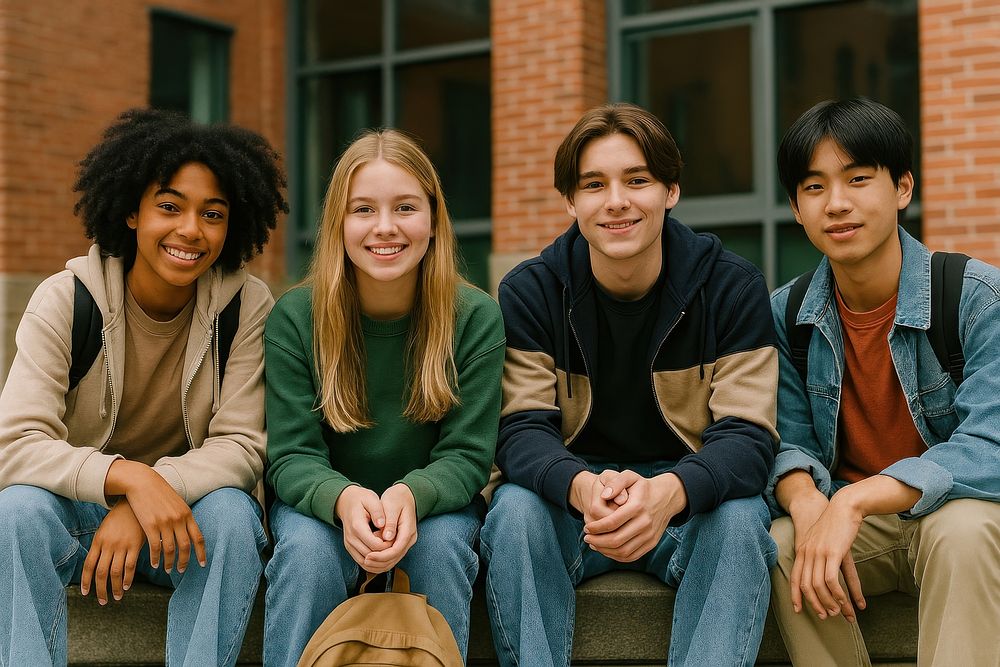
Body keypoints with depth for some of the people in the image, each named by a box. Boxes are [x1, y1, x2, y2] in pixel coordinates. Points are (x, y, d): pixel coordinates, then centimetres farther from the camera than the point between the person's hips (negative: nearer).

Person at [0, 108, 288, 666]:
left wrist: (143, 506, -31)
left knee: (232, 514, -31)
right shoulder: (65, 300, -12)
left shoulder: (247, 305, -11)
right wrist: (128, 477, -39)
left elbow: (242, 445, -14)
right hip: (77, 504, 0)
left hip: (184, 513, 0)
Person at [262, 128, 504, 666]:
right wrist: (344, 499, -37)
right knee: (307, 549, -31)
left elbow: (466, 455, -12)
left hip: (433, 503, 1)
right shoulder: (294, 319, -12)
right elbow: (292, 456, -13)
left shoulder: (477, 318, -12)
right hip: (324, 503, 0)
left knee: (443, 543, -31)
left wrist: (410, 496, -36)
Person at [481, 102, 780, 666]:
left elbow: (748, 435, -15)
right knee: (515, 511, -30)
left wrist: (668, 492, -39)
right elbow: (523, 429, -13)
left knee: (740, 519, -31)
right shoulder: (528, 292, -5)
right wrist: (585, 488, -38)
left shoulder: (733, 287, -7)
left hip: (689, 497, 0)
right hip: (572, 494, 1)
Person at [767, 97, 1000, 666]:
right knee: (778, 544, -27)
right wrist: (807, 505, -28)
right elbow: (790, 443, -2)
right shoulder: (787, 314, -1)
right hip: (846, 521, 3)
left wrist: (856, 499, -36)